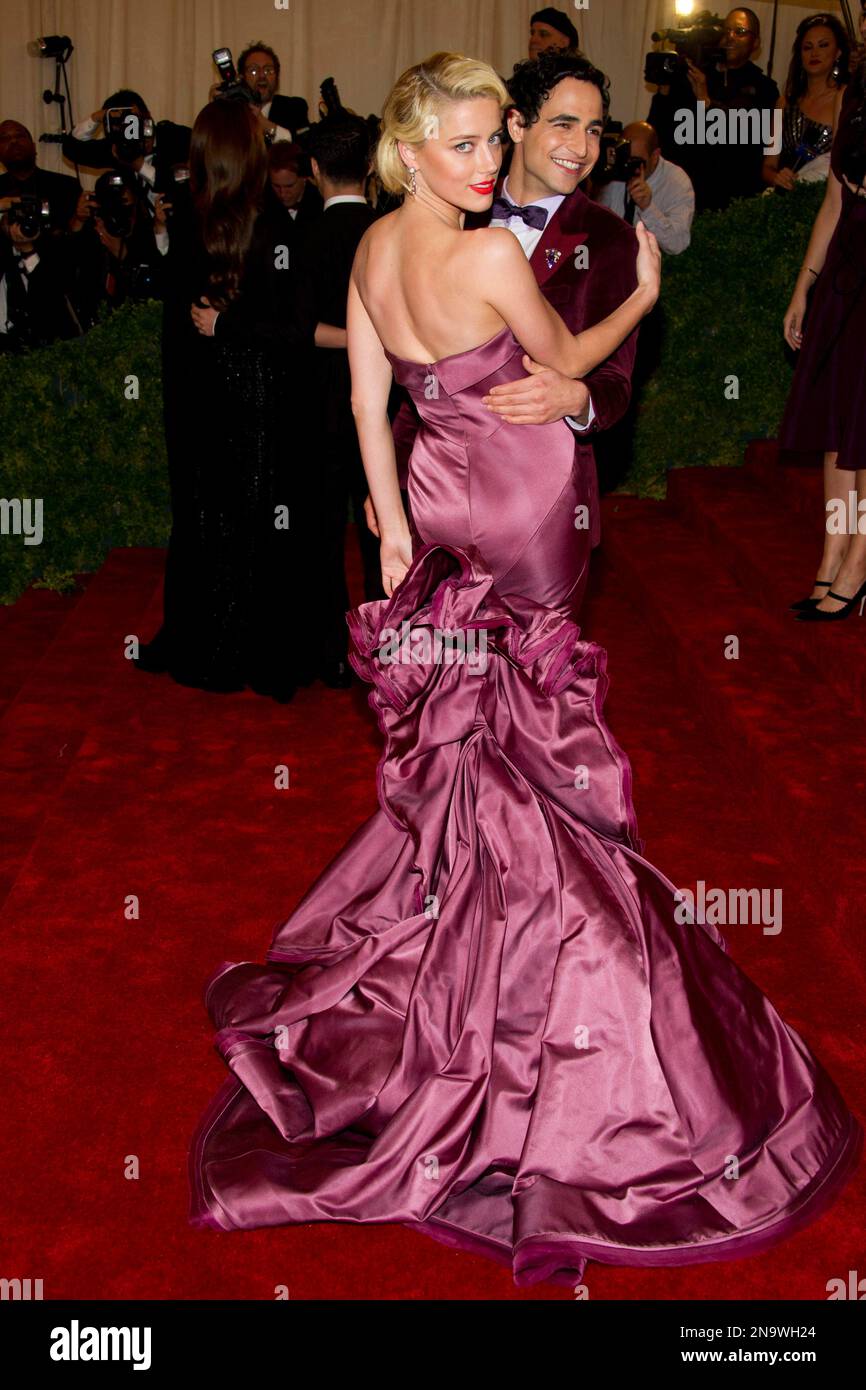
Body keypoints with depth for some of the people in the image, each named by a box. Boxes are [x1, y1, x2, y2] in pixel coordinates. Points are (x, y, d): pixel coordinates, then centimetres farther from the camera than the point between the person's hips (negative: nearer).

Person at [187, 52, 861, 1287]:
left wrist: (393, 527, 9)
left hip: (439, 498, 7)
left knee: (454, 740, 18)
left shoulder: (373, 249, 2)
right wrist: (644, 294, 10)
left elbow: (367, 403, 4)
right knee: (527, 747, 4)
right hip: (520, 511, -7)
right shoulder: (493, 257, -22)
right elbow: (567, 361, -6)